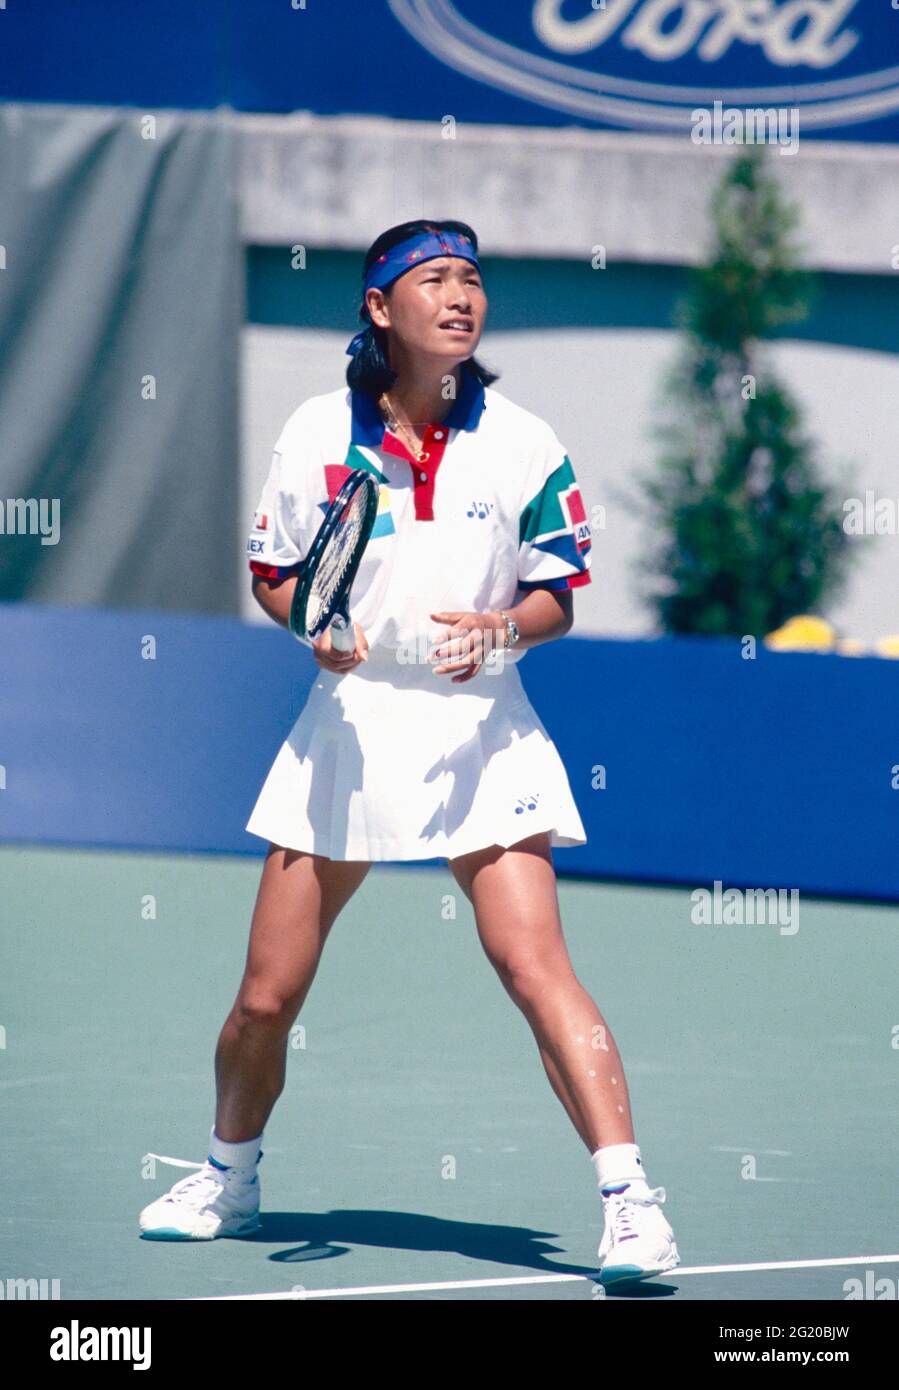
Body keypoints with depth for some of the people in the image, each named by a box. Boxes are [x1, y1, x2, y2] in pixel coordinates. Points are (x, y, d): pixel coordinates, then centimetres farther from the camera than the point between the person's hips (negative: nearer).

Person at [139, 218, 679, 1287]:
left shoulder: (522, 443, -4)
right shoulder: (316, 434, 0)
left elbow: (558, 596, 3)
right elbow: (272, 573, 10)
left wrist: (500, 629, -18)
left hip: (478, 735, -2)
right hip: (350, 721, 2)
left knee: (535, 967, -18)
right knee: (266, 995, 7)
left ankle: (629, 1202, -17)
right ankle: (228, 1179, 33)